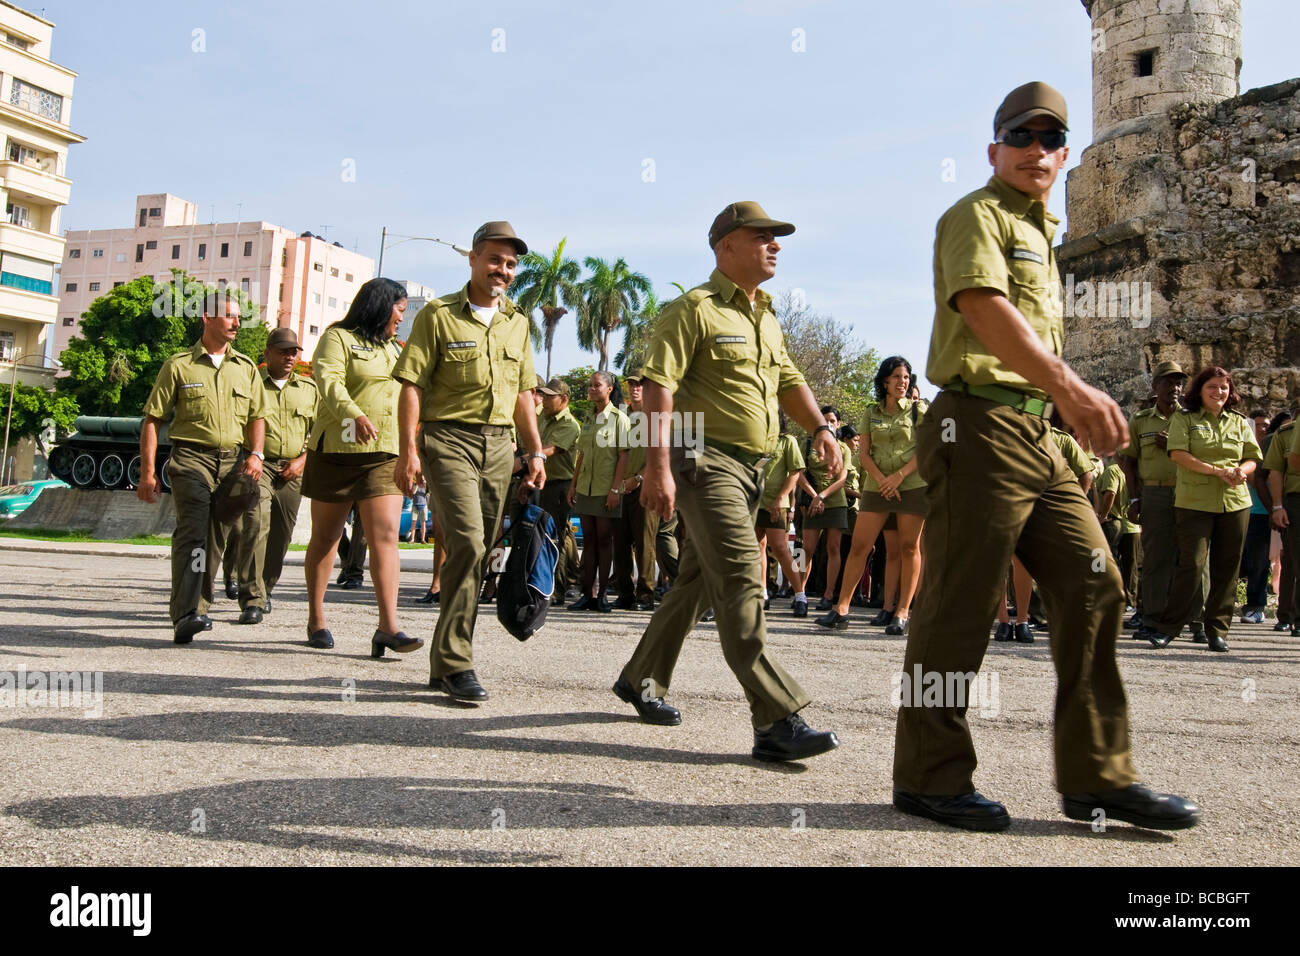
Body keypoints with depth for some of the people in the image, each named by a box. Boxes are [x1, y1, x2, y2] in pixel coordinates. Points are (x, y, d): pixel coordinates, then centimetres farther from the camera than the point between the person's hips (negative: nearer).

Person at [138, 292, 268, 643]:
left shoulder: (246, 367, 15)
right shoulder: (179, 365, 4)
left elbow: (257, 416, 15)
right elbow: (152, 419, 3)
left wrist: (255, 455, -4)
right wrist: (147, 472, -3)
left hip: (233, 459, 4)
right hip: (191, 456, -4)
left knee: (216, 534, 7)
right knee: (192, 528, -18)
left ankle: (198, 607, 19)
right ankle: (185, 614, -26)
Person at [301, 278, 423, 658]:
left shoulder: (394, 349, 22)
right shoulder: (339, 337, 0)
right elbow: (328, 378, -18)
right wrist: (354, 414, -36)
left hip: (385, 455, 5)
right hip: (337, 451, -5)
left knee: (386, 535, -11)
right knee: (325, 537, 7)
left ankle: (388, 626, -17)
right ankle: (315, 618, 20)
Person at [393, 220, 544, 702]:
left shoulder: (517, 323, 17)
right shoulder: (438, 315, 0)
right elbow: (412, 385, -5)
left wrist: (535, 451, 14)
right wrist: (408, 449, -13)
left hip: (499, 445, 6)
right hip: (449, 440, -5)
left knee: (477, 554, 5)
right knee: (468, 543, -18)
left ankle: (445, 663, 15)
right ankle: (455, 663, -10)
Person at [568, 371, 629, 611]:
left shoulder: (618, 417, -4)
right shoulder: (589, 419, 14)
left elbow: (623, 456, -9)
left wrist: (615, 488, -16)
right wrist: (573, 485, 13)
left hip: (606, 489, -6)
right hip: (586, 487, 6)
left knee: (604, 539, -1)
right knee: (588, 539, 6)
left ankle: (602, 594, 4)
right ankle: (588, 594, 8)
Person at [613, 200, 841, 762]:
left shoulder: (766, 319, 21)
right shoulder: (695, 309, -6)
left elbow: (788, 381, 20)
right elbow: (659, 386, -15)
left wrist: (820, 429, 0)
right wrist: (658, 465, -24)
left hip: (750, 468, 9)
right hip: (706, 461, -9)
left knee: (697, 581, 15)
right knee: (740, 584, -15)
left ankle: (641, 678, 30)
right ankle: (777, 721, -16)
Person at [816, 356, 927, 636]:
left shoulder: (918, 409, 5)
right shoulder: (871, 412, 11)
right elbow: (863, 453, 6)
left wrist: (899, 475, -13)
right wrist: (881, 479, -10)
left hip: (913, 484, -2)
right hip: (877, 485, 2)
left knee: (908, 547, -3)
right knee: (859, 545, -4)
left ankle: (902, 611, 2)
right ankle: (841, 608, -3)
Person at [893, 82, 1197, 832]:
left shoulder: (1041, 235, 26)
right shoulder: (977, 215, -3)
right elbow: (985, 307, -21)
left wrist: (1071, 403, 15)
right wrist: (1070, 387, -33)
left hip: (1036, 435, 9)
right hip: (982, 426, -9)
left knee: (1094, 588, 4)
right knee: (962, 606, -6)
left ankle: (1099, 775, 11)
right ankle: (931, 778, 5)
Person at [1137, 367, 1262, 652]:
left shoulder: (1240, 422, 16)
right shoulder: (1184, 418, 5)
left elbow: (1253, 458, 14)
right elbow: (1178, 454, -8)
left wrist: (1240, 472, -10)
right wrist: (1219, 471, -15)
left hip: (1235, 502, 4)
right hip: (1195, 501, -4)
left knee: (1226, 569, 4)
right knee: (1193, 564, -11)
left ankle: (1217, 630, 13)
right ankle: (1167, 626, -3)